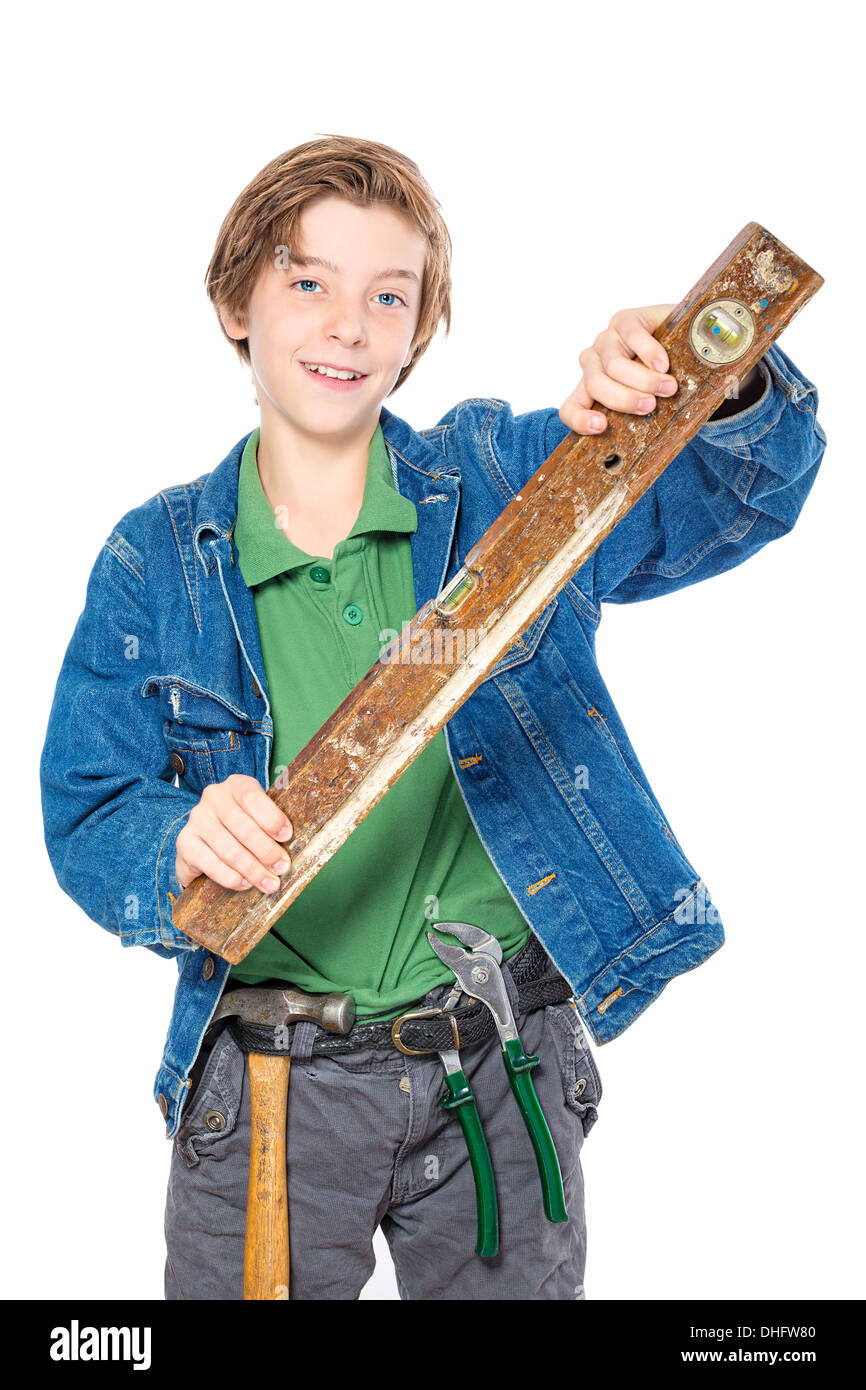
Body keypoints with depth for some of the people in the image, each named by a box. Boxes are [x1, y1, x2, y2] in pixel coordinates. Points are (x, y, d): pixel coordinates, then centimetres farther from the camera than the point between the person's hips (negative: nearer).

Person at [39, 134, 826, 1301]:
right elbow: (86, 820, -2)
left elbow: (754, 486, -3)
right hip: (266, 1082, 0)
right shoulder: (155, 562, -1)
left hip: (505, 1071, 1)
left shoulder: (507, 481, 0)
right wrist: (183, 847, -26)